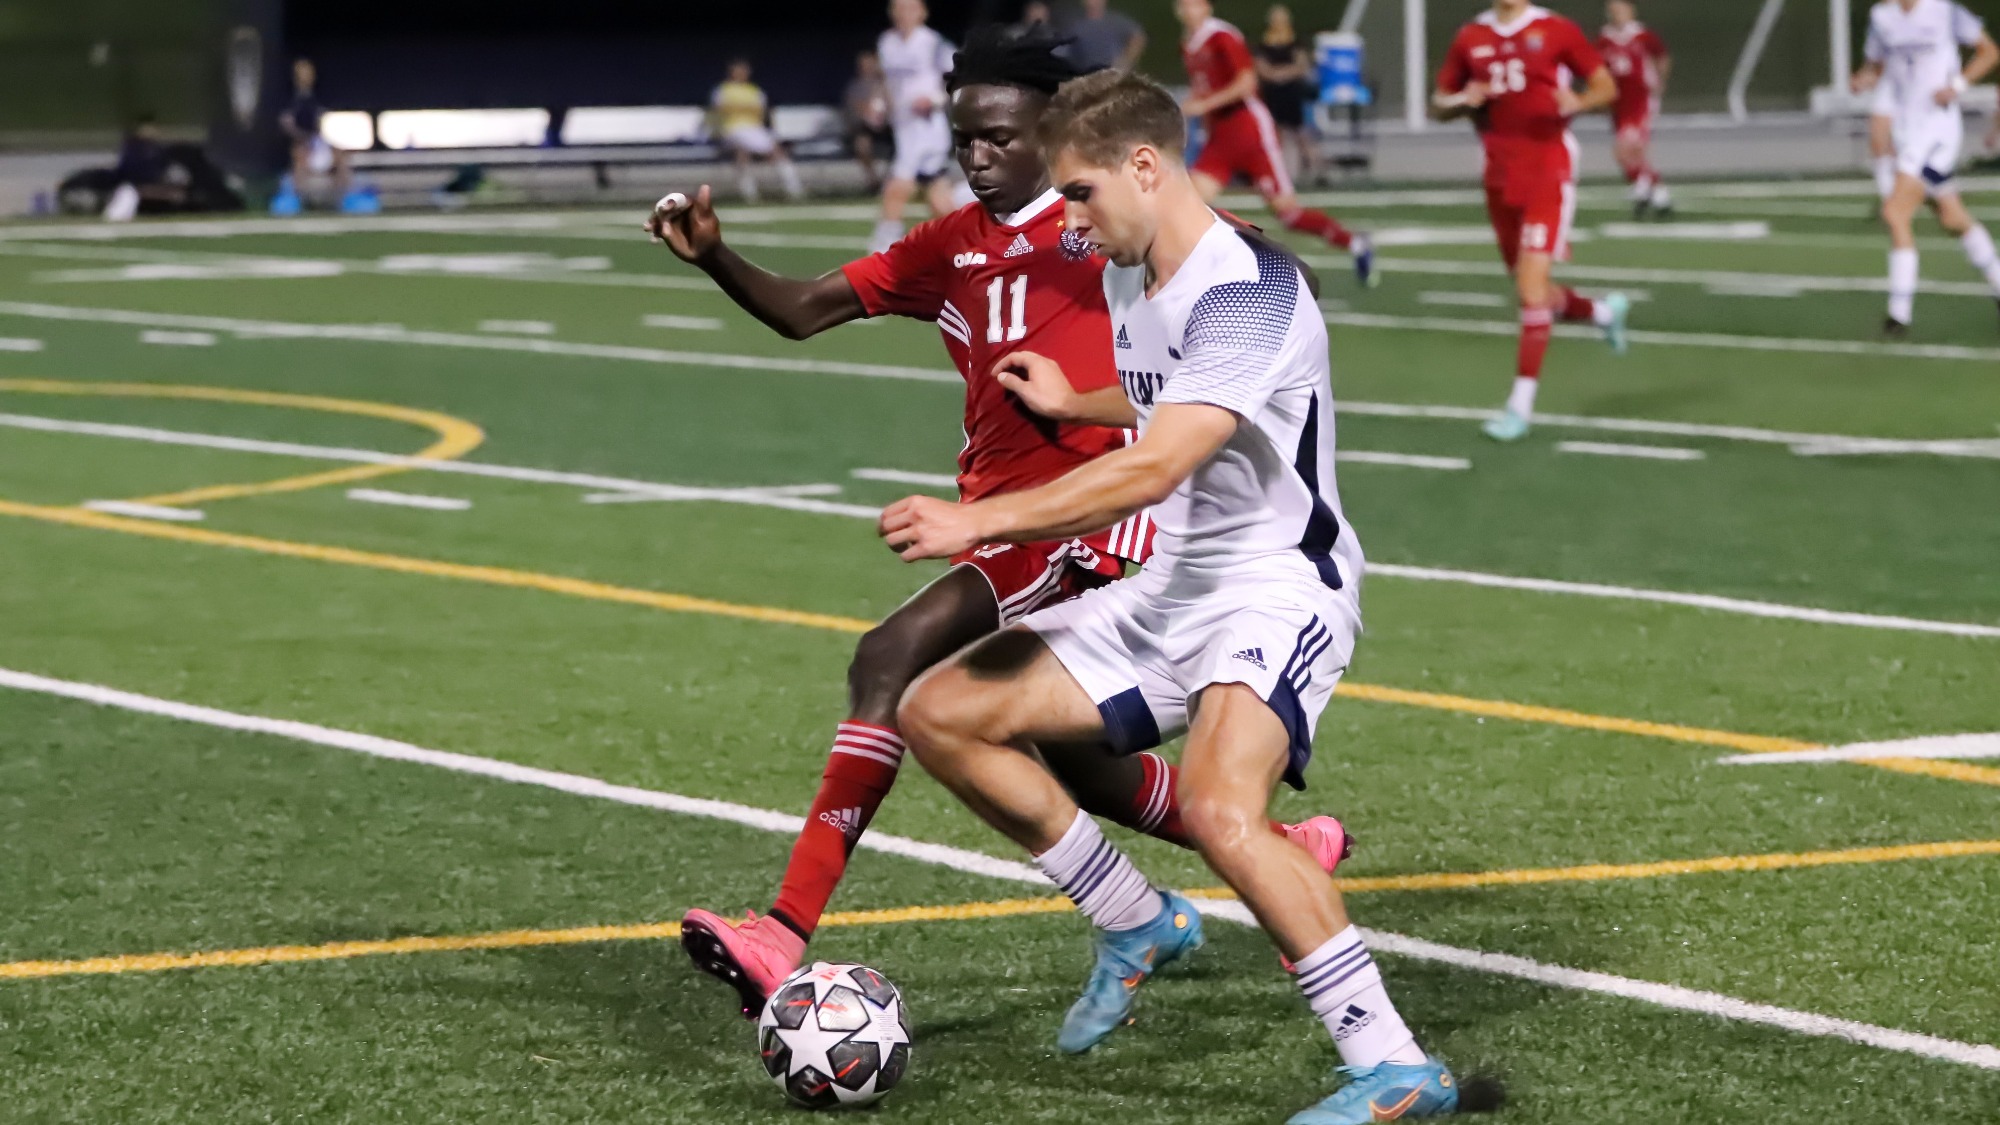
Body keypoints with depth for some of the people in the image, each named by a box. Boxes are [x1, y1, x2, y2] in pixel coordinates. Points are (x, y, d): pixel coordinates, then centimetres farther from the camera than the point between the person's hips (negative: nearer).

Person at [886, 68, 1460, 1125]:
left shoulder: (1248, 293, -21)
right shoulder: (1126, 277, 9)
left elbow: (1150, 473, -30)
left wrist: (973, 522, -28)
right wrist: (1073, 403, 36)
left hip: (1279, 591, -10)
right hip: (1169, 591, 10)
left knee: (1217, 810, -35)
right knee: (939, 712, 3)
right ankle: (1137, 924, 19)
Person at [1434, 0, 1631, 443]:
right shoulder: (1471, 38, 7)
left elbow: (1606, 86, 2)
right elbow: (1439, 105, 13)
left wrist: (1577, 103, -20)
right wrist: (1463, 102, -10)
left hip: (1549, 176, -5)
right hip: (1501, 178, 5)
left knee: (1532, 286, -15)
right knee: (1532, 292, 12)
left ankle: (1521, 404, -11)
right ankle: (1604, 312, 43)